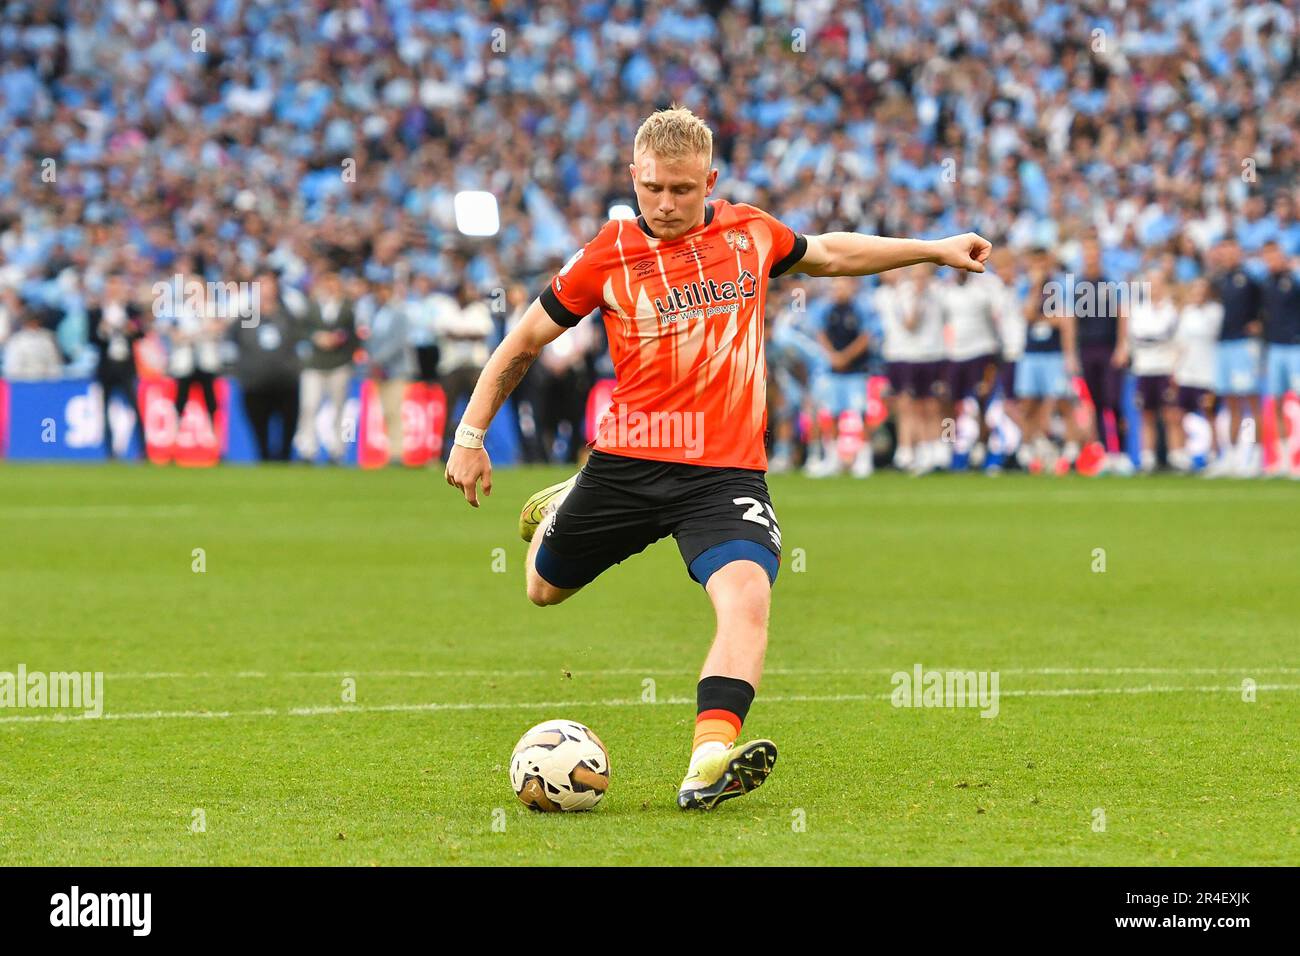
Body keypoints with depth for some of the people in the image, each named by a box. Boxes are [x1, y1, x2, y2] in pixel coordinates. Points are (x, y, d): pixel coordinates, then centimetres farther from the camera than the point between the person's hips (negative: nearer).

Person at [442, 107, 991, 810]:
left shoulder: (750, 233, 4)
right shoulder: (608, 256, -4)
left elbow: (829, 253, 27)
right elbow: (524, 343, 7)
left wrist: (934, 249, 27)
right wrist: (470, 435, 5)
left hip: (726, 472, 0)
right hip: (627, 462, 0)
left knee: (746, 594, -27)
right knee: (544, 588, 19)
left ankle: (709, 763, -38)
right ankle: (563, 509, 55)